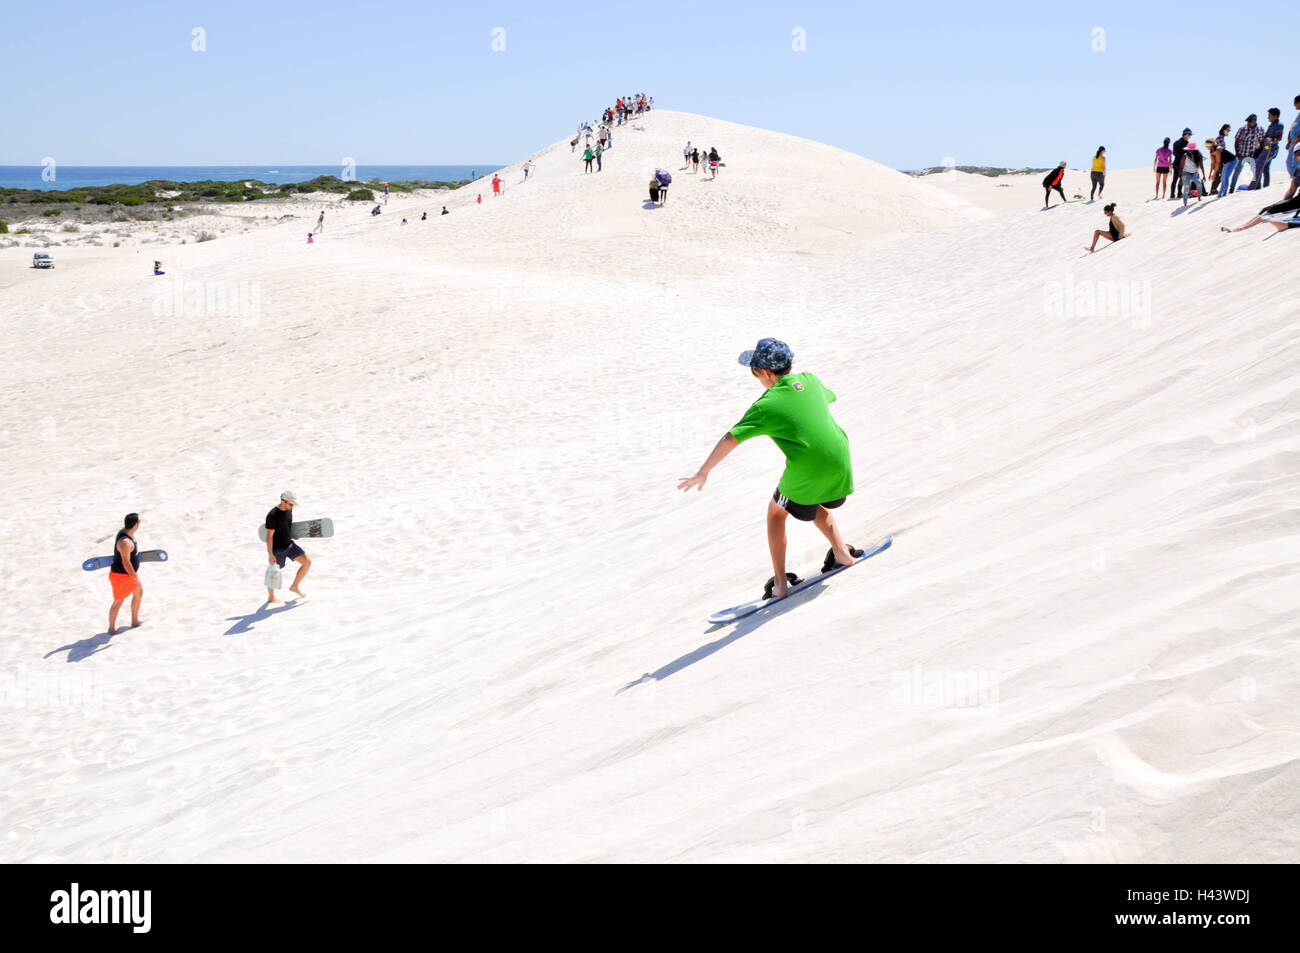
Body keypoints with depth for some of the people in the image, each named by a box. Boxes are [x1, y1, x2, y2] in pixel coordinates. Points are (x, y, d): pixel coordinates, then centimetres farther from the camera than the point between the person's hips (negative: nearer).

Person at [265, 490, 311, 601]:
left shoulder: (289, 509, -3)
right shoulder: (272, 515, -25)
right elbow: (269, 536, -21)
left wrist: (293, 534, 14)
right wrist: (270, 554, -20)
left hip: (289, 544, 7)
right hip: (277, 549, -7)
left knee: (307, 562, 0)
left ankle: (294, 587, 16)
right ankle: (271, 597, 33)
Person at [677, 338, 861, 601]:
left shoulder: (767, 405, -10)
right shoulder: (810, 380, 6)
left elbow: (730, 439, -8)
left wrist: (702, 473, -1)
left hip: (806, 474, -6)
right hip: (840, 464, 6)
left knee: (776, 513, 18)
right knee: (816, 505, 35)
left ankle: (780, 584, 16)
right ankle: (842, 552, 33)